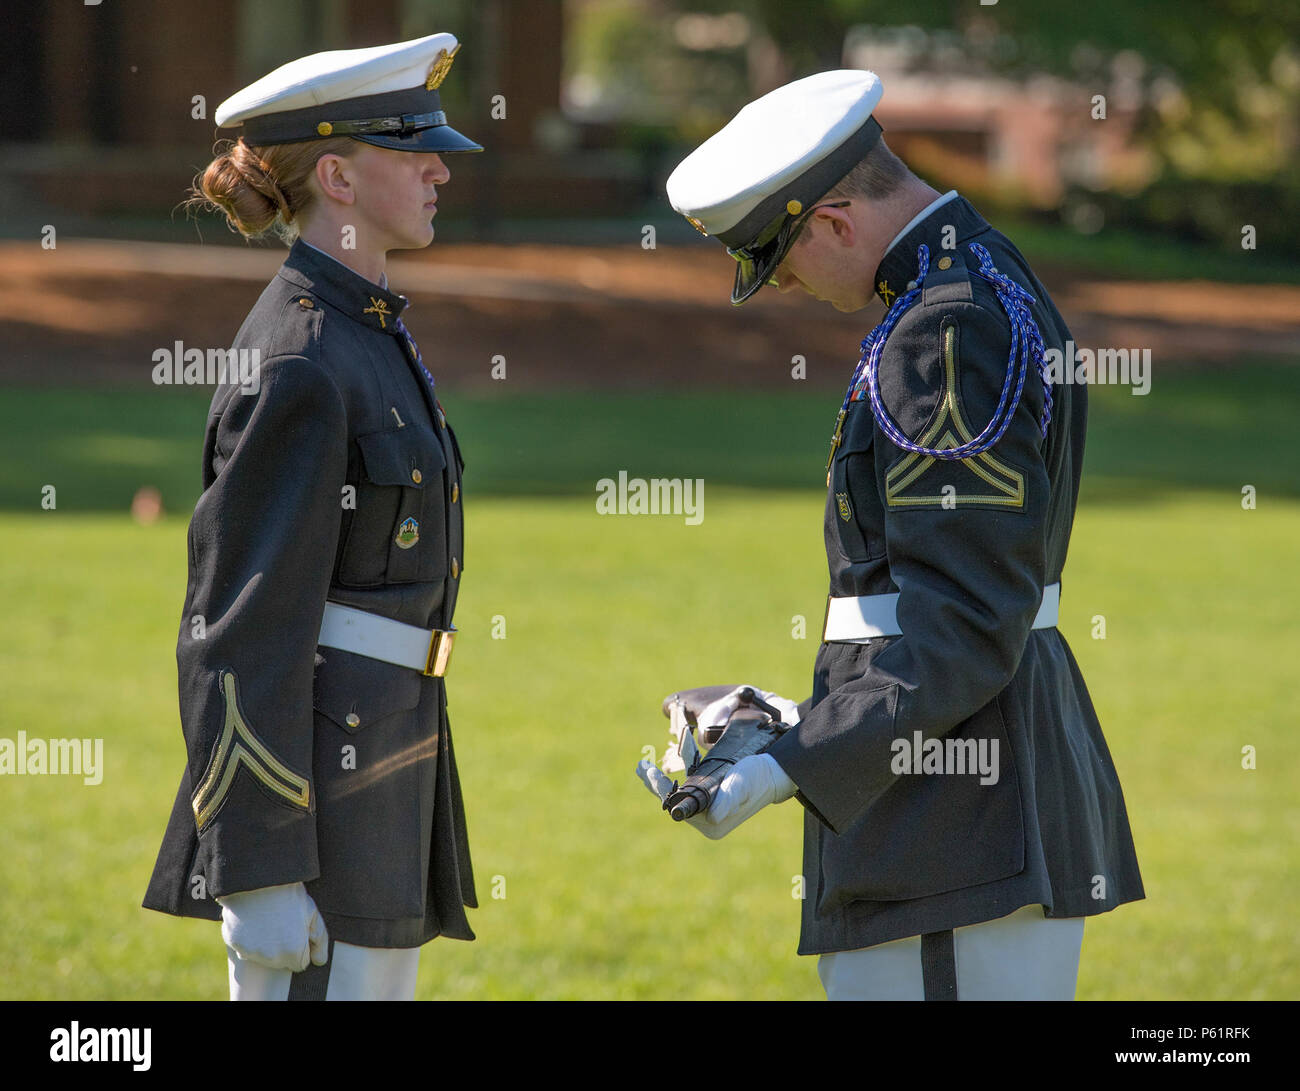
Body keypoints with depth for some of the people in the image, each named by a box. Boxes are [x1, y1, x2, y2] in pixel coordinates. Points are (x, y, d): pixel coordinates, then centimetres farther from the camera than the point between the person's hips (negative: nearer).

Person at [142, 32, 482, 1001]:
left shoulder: (364, 334, 15)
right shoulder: (297, 370, -15)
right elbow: (245, 630, -18)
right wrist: (261, 877, -21)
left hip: (378, 770, 10)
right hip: (314, 783, -10)